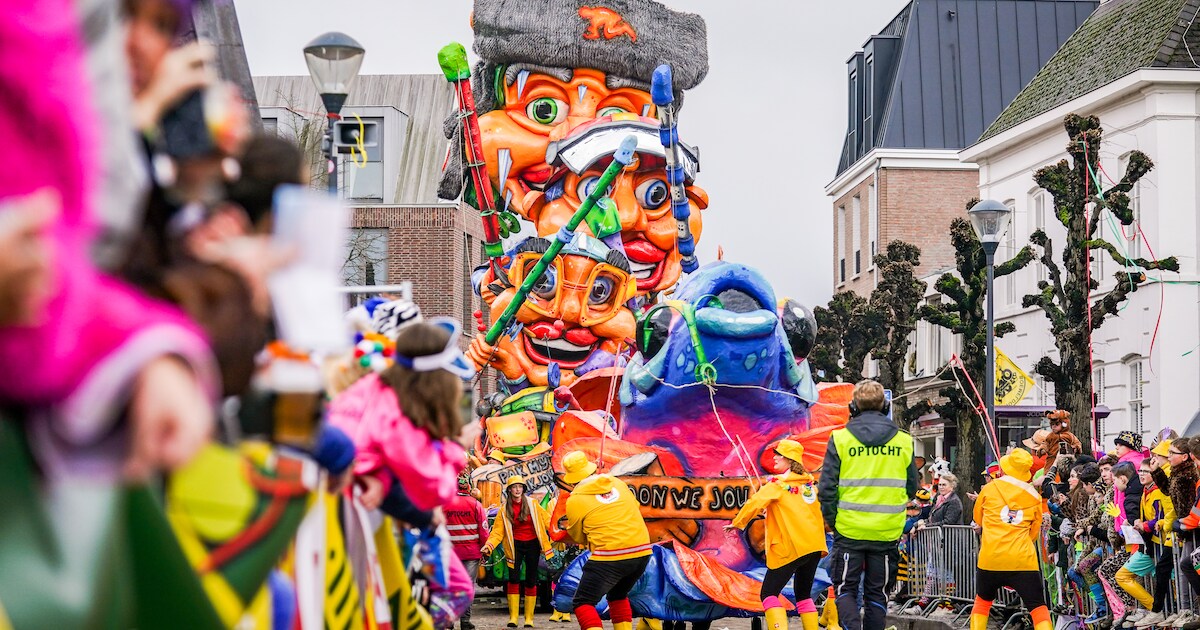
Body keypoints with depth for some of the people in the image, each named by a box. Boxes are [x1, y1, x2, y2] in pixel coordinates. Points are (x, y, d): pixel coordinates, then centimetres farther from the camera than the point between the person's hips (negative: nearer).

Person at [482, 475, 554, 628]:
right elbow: (498, 531, -8)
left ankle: (529, 618, 12)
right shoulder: (504, 509, -3)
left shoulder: (532, 504, -2)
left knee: (531, 581, 4)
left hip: (532, 545, 1)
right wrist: (489, 545, -22)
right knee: (513, 579, -12)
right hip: (515, 545, 0)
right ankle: (513, 617, -8)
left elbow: (546, 520, 0)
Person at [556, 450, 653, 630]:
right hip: (642, 552, 6)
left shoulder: (575, 500, -1)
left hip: (610, 558, -6)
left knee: (583, 603, 5)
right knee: (618, 596, 29)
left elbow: (579, 537, 12)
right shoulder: (617, 483, 12)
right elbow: (635, 506, 27)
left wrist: (567, 526, 33)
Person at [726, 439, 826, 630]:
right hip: (814, 546, 7)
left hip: (790, 549, -7)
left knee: (769, 593, -1)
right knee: (803, 595, 18)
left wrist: (737, 523, -3)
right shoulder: (810, 483, 12)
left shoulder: (777, 484, -6)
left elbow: (755, 503, -15)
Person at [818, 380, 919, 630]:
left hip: (849, 528, -2)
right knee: (877, 593, 13)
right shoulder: (903, 441, 1)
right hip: (888, 532, 2)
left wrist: (830, 520, 6)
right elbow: (912, 487, 9)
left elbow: (827, 487, -8)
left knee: (846, 589, 8)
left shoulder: (841, 438, -6)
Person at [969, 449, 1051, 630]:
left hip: (991, 558, 0)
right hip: (1023, 560, 0)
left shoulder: (989, 489, 5)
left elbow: (978, 520, 21)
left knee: (982, 601, 22)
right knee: (1038, 607, 1)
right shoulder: (1035, 497, 8)